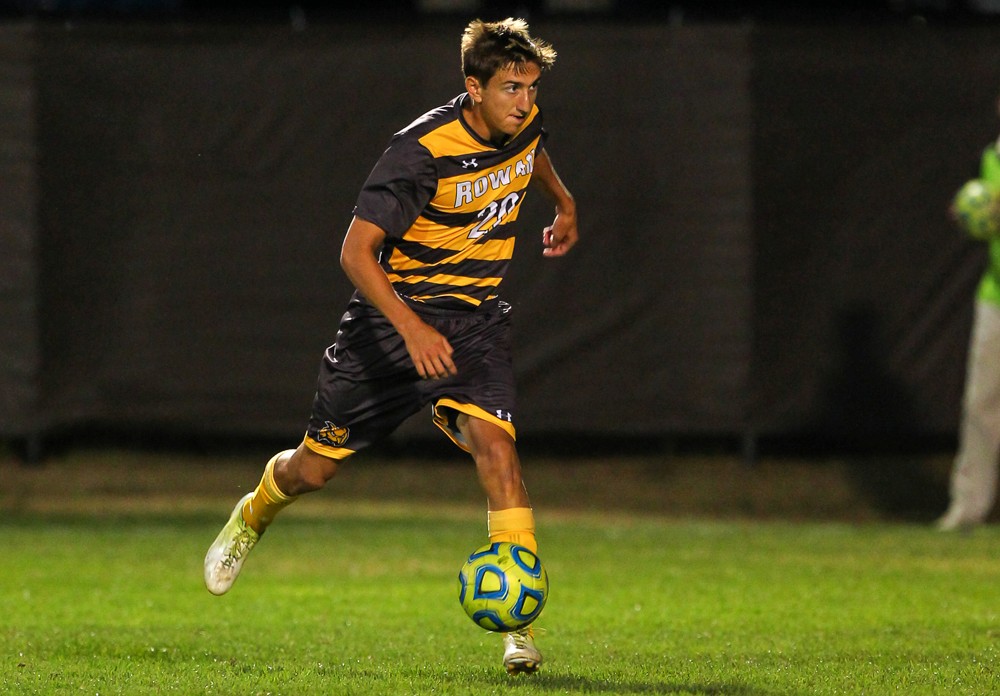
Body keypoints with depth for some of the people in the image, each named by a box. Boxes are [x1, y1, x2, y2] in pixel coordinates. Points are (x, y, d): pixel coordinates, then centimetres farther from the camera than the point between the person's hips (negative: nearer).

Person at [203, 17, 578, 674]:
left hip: (476, 322, 3)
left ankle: (519, 622, -23)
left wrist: (563, 201, 38)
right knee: (314, 467, 8)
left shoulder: (524, 123, -6)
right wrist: (411, 328, -36)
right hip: (394, 311, -3)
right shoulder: (423, 150, -25)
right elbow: (356, 250, -26)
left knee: (494, 442, -23)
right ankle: (251, 520, 45)